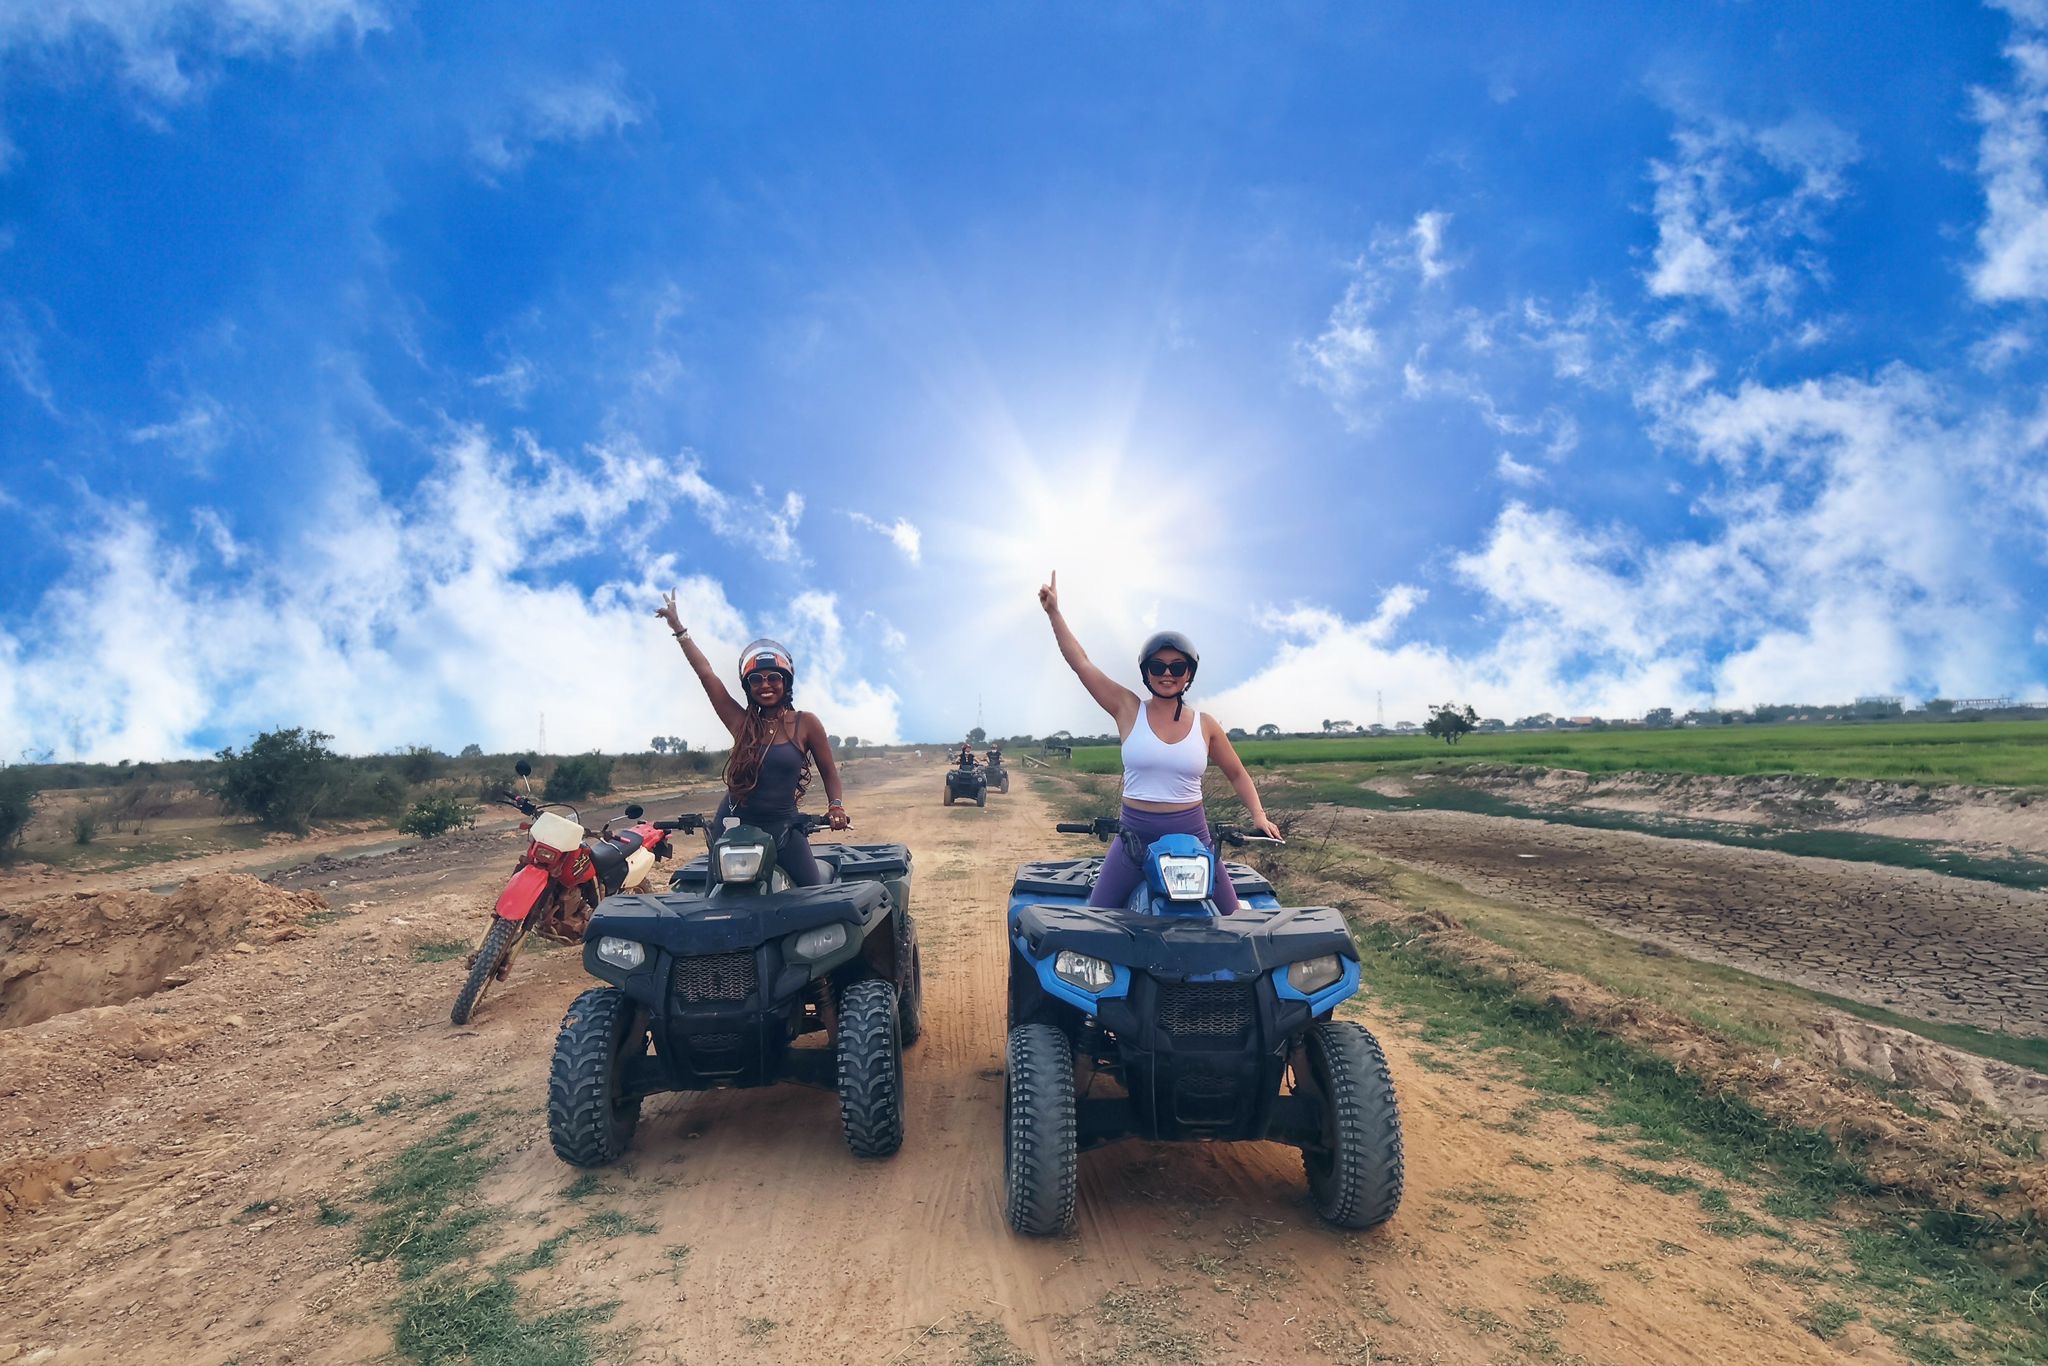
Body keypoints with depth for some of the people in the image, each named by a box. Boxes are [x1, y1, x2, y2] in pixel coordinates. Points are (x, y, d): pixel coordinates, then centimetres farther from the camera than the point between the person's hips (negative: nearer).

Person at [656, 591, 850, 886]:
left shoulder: (805, 724, -3)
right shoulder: (742, 722, 1)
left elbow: (829, 772, 4)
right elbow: (706, 674, 0)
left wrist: (836, 807, -14)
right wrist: (678, 627, 2)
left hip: (782, 826, -2)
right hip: (735, 824, 2)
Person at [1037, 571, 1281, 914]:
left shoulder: (1205, 725, 3)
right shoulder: (1128, 709, -1)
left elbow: (1237, 774, 13)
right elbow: (1081, 662, -5)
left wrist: (1259, 815, -2)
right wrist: (1054, 612, -8)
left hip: (1191, 835, 1)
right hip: (1135, 835, -1)